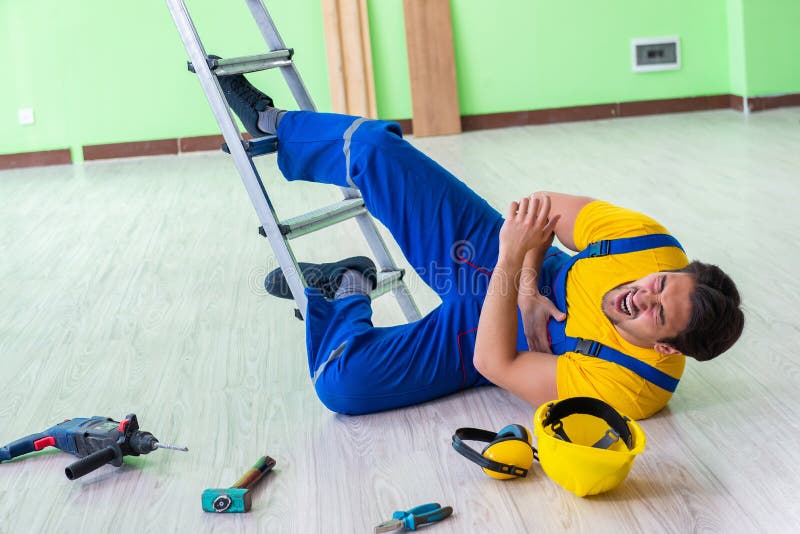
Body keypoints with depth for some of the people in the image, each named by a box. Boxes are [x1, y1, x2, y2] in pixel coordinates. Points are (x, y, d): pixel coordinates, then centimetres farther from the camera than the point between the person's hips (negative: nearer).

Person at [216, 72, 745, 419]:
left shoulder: (624, 387, -36)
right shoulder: (655, 246, -24)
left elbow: (494, 363, -35)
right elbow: (549, 207, -10)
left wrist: (512, 261, -41)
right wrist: (529, 287, -20)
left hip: (479, 330, -4)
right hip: (514, 266, 4)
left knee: (341, 382, -25)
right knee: (374, 146, -6)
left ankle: (348, 290, 9)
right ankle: (271, 122, 25)